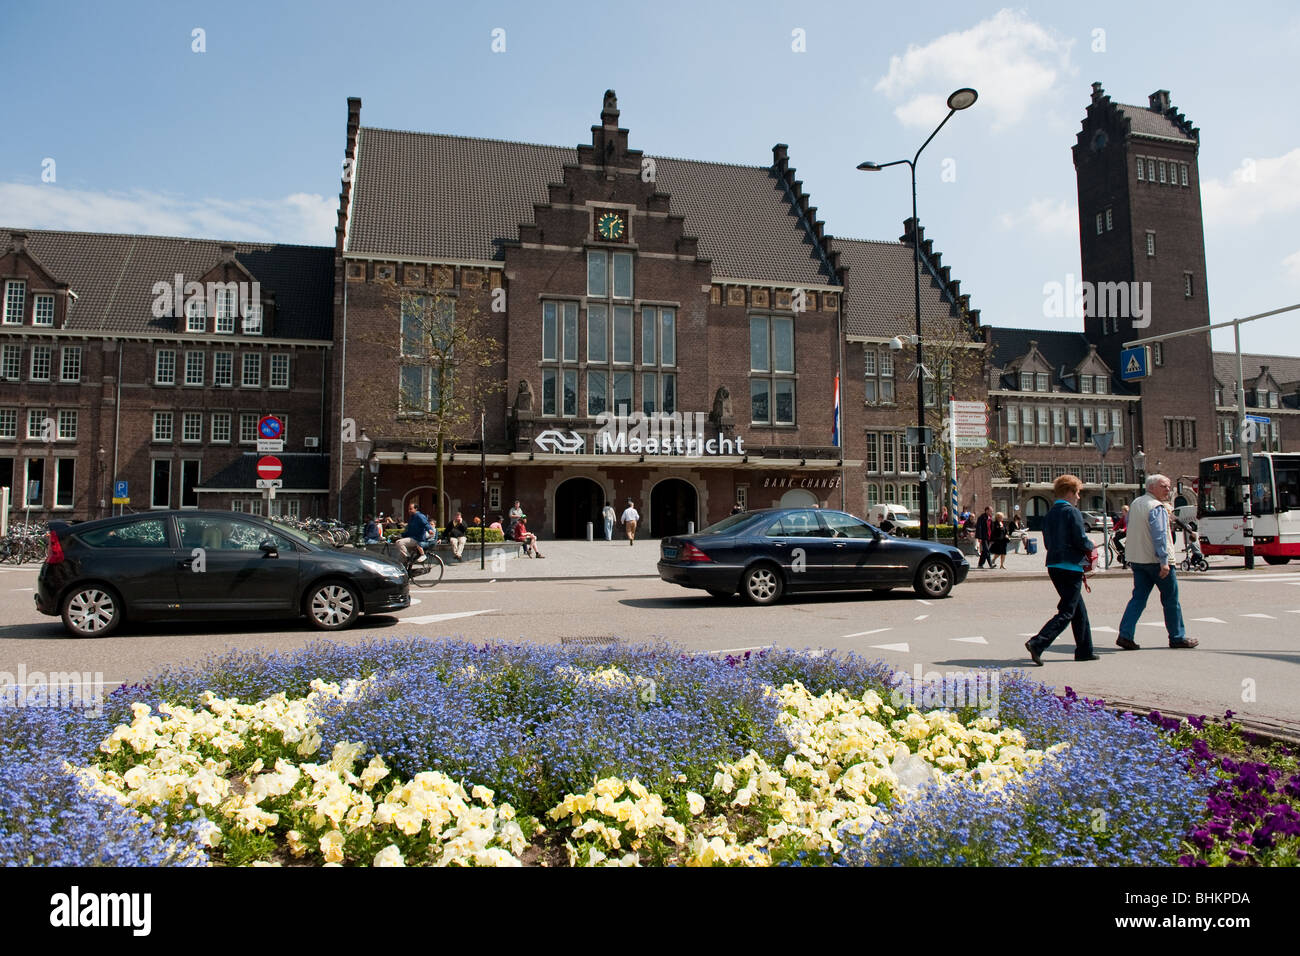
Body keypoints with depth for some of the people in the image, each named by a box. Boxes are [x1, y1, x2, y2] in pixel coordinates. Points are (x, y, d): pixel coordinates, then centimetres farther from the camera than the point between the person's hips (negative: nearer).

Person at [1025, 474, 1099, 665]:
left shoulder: (1049, 515, 11)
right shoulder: (1072, 512, -12)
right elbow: (1082, 541, -17)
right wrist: (1091, 547, 6)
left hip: (1054, 566, 8)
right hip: (1071, 567, -8)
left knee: (1079, 609, 18)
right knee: (1066, 612, -5)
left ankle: (1084, 651, 24)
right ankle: (1037, 643, -18)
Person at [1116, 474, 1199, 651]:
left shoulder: (1135, 504, 13)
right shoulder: (1157, 507, -14)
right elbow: (1159, 535, -22)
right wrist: (1164, 561, -24)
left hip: (1136, 559, 8)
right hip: (1155, 559, -8)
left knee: (1139, 597, 6)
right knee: (1171, 598, 5)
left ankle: (1125, 635, -4)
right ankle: (1177, 637, 14)